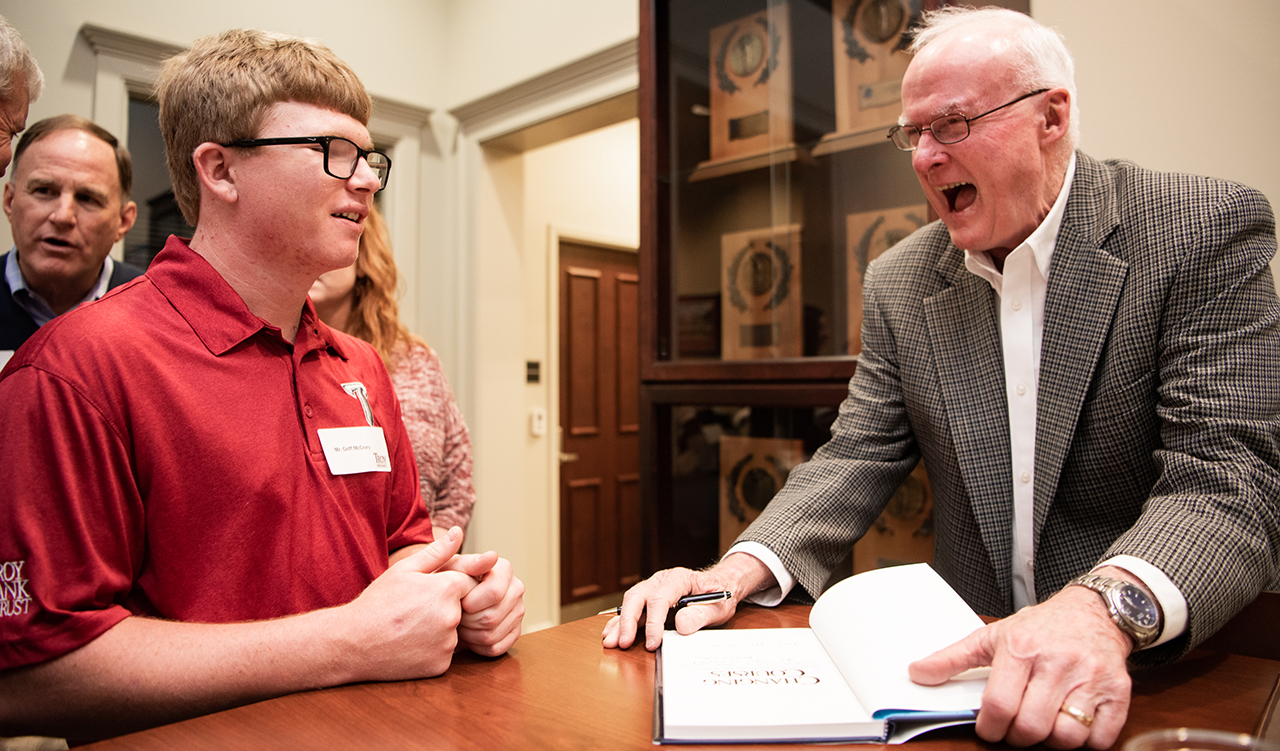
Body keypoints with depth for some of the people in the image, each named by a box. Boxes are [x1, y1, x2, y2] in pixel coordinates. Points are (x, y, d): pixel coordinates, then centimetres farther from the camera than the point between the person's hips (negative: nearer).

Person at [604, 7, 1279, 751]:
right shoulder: (899, 283, 3)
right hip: (971, 658, 2)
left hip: (1181, 660, -1)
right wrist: (739, 571, -15)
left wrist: (1105, 609, -35)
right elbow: (858, 459, 2)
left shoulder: (1210, 229, -7)